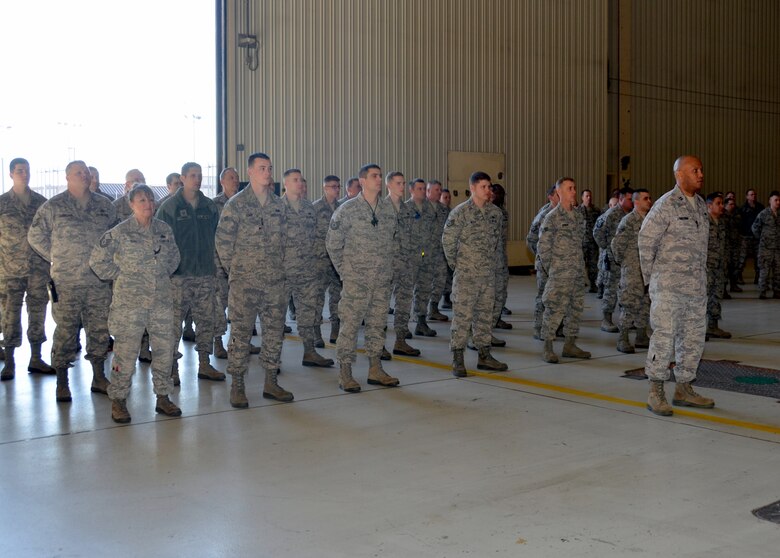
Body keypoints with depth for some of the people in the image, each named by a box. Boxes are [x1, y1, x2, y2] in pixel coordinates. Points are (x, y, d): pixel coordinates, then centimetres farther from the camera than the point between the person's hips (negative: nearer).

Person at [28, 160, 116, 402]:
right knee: (65, 331, 0)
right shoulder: (53, 207, -2)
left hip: (100, 281, 4)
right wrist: (56, 257, 1)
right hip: (66, 282, -4)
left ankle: (99, 378, 23)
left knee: (100, 329, 10)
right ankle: (62, 383, 11)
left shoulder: (105, 206, 9)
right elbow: (35, 236, 4)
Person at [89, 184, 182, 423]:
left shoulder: (164, 229, 7)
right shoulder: (119, 232, -6)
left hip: (162, 301, 5)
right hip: (129, 302, -4)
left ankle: (163, 397, 22)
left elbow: (174, 257, 23)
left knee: (165, 350, 8)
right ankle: (118, 401, 11)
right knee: (125, 352, -2)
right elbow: (97, 260, -1)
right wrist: (120, 275, -1)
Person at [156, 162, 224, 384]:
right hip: (179, 274, -4)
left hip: (205, 274, 4)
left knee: (206, 320, 7)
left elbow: (217, 237, 17)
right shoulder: (169, 207, -1)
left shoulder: (209, 207, 11)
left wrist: (215, 263, 12)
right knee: (174, 321, -3)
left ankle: (204, 365, 17)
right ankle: (172, 367, 6)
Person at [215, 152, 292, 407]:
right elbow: (223, 240, -4)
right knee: (241, 332, -1)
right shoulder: (236, 204, -5)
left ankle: (271, 383, 20)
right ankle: (237, 386, 9)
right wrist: (234, 269, -1)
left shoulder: (278, 203, 10)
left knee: (274, 331, 9)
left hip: (275, 280, 5)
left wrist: (279, 265, 12)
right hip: (244, 281, -5)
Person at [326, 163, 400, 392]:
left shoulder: (388, 208, 7)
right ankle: (345, 373, 4)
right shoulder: (347, 210, -7)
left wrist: (388, 266, 12)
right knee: (350, 324, -3)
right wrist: (344, 270, -3)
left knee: (377, 324, 11)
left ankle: (375, 369, 21)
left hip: (382, 280, 5)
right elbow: (332, 243, -3)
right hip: (355, 280, -5)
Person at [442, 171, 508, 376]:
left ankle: (484, 355, 21)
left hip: (489, 274, 6)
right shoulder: (460, 212, -9)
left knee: (485, 314, 11)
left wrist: (492, 261, 13)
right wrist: (456, 264, -4)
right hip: (466, 274, -6)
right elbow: (448, 240, -7)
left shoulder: (496, 213, 7)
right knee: (462, 315, -5)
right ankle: (457, 359, 2)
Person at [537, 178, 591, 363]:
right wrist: (550, 269, -8)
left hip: (577, 273, 7)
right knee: (555, 309, -7)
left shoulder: (577, 216, 13)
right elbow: (543, 247, -9)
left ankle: (570, 345, 21)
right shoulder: (552, 217, -8)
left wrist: (581, 267, 13)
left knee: (576, 308, 10)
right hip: (560, 274, -7)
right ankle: (547, 348, 1)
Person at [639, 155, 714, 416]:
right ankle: (656, 393, 0)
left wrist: (701, 275, 15)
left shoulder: (701, 206, 13)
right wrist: (650, 277, -4)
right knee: (664, 335, -9)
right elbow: (646, 240, -9)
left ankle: (684, 389, 22)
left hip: (697, 285, 8)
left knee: (694, 336, 11)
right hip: (669, 286, -8)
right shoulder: (666, 205, -10)